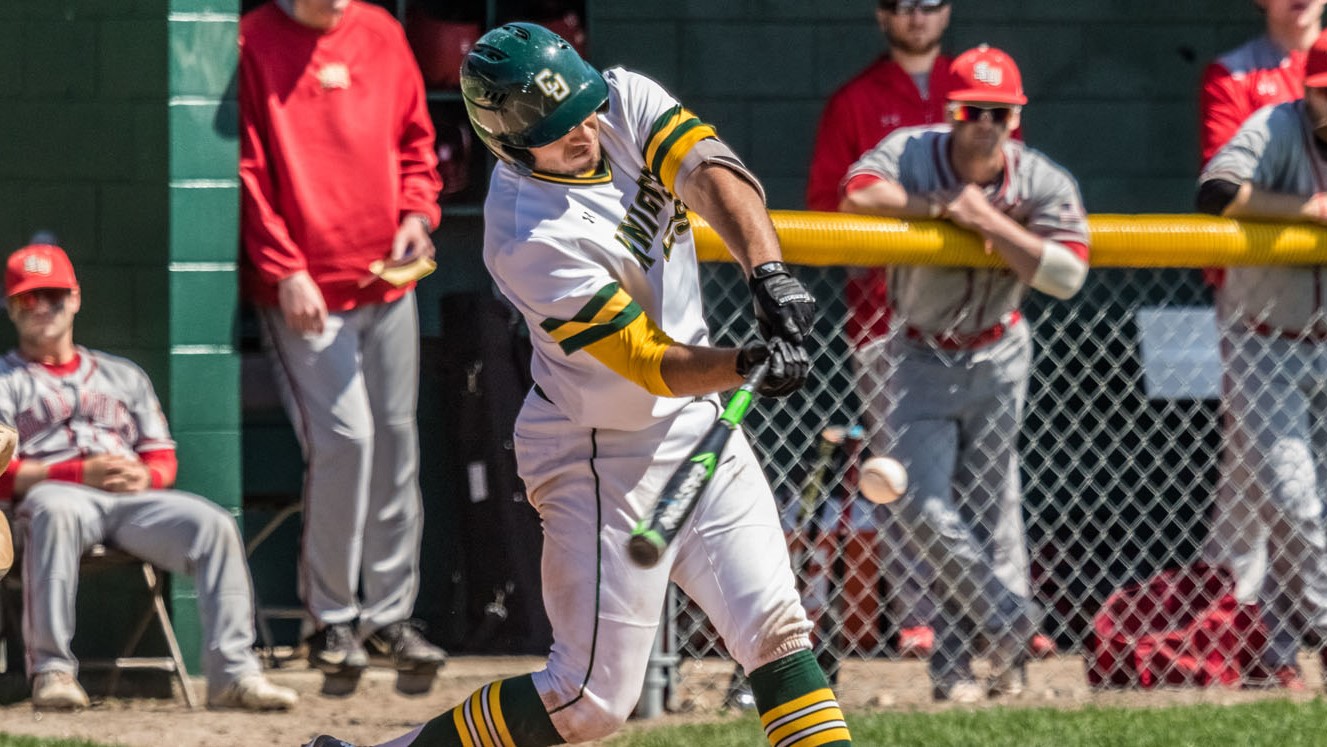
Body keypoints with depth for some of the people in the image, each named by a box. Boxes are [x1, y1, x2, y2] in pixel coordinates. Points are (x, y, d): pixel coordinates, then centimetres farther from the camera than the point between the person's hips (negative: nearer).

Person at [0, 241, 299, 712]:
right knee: (54, 511, -42)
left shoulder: (122, 376, 31)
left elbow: (164, 460, 23)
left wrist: (145, 476, -4)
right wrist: (81, 473, -12)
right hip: (53, 491, -4)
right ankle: (51, 668, -41)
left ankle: (232, 672, -29)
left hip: (134, 498, 4)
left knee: (214, 525, -24)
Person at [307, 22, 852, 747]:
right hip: (605, 454, -7)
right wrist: (746, 362, -44)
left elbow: (716, 177, -22)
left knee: (775, 627, -1)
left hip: (697, 421, 7)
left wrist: (770, 276, -38)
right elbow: (654, 364, -27)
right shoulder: (529, 241, -27)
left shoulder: (626, 101, -8)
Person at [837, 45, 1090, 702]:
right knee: (922, 505, -10)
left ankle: (955, 663, 10)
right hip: (921, 358, 0)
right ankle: (1010, 624, 4)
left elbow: (1066, 273, -22)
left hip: (996, 358, 0)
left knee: (987, 509, 1)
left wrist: (987, 219, -25)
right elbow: (859, 195, -31)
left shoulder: (1043, 182, -10)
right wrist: (949, 205, -26)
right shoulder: (911, 153, -12)